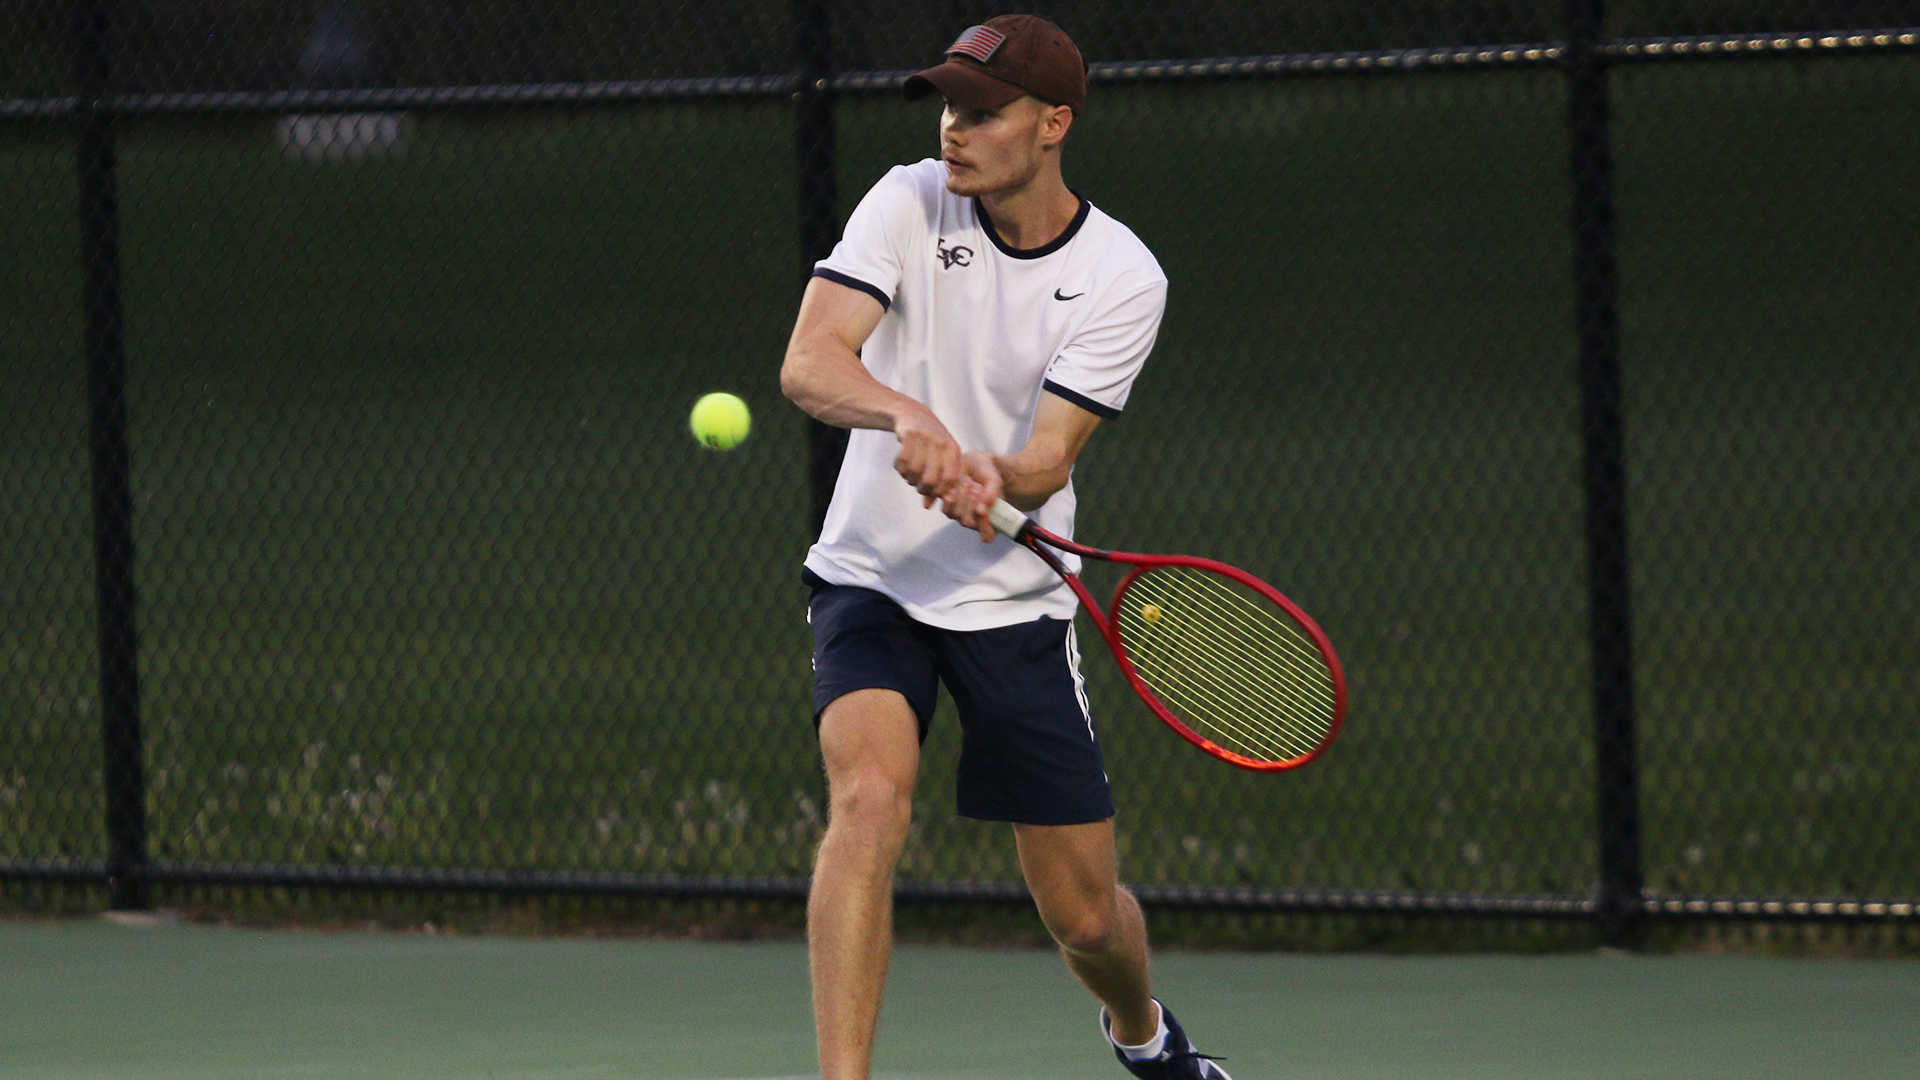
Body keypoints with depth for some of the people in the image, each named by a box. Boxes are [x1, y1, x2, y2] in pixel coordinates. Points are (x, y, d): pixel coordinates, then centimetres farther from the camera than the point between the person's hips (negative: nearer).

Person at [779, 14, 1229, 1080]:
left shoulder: (1122, 280, -10)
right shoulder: (909, 204, -9)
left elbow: (1047, 461, -17)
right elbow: (808, 363, -22)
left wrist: (994, 479, -41)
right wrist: (906, 416, -42)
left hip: (1011, 602, 1)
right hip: (871, 579, -1)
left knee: (1087, 918, 5)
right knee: (869, 798, -29)